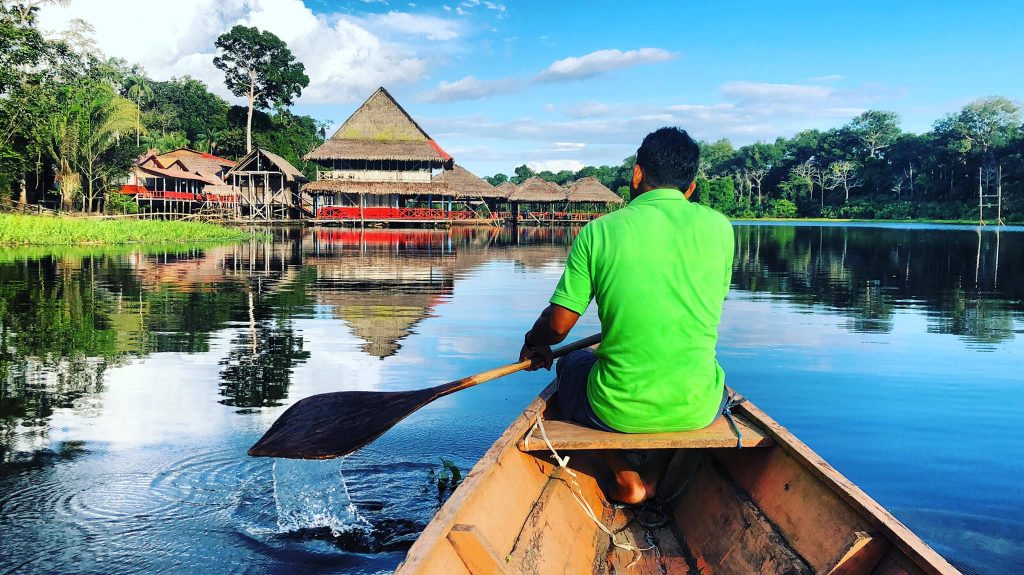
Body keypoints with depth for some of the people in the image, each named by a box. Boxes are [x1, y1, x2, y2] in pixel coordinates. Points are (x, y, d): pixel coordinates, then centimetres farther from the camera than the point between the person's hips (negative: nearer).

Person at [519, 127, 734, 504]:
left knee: (570, 365, 31)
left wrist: (533, 343, 20)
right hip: (698, 410, 2)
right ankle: (658, 479, 22)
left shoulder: (599, 231, -6)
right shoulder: (718, 226, 0)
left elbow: (558, 325, -4)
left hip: (617, 412, -2)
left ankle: (626, 480, 18)